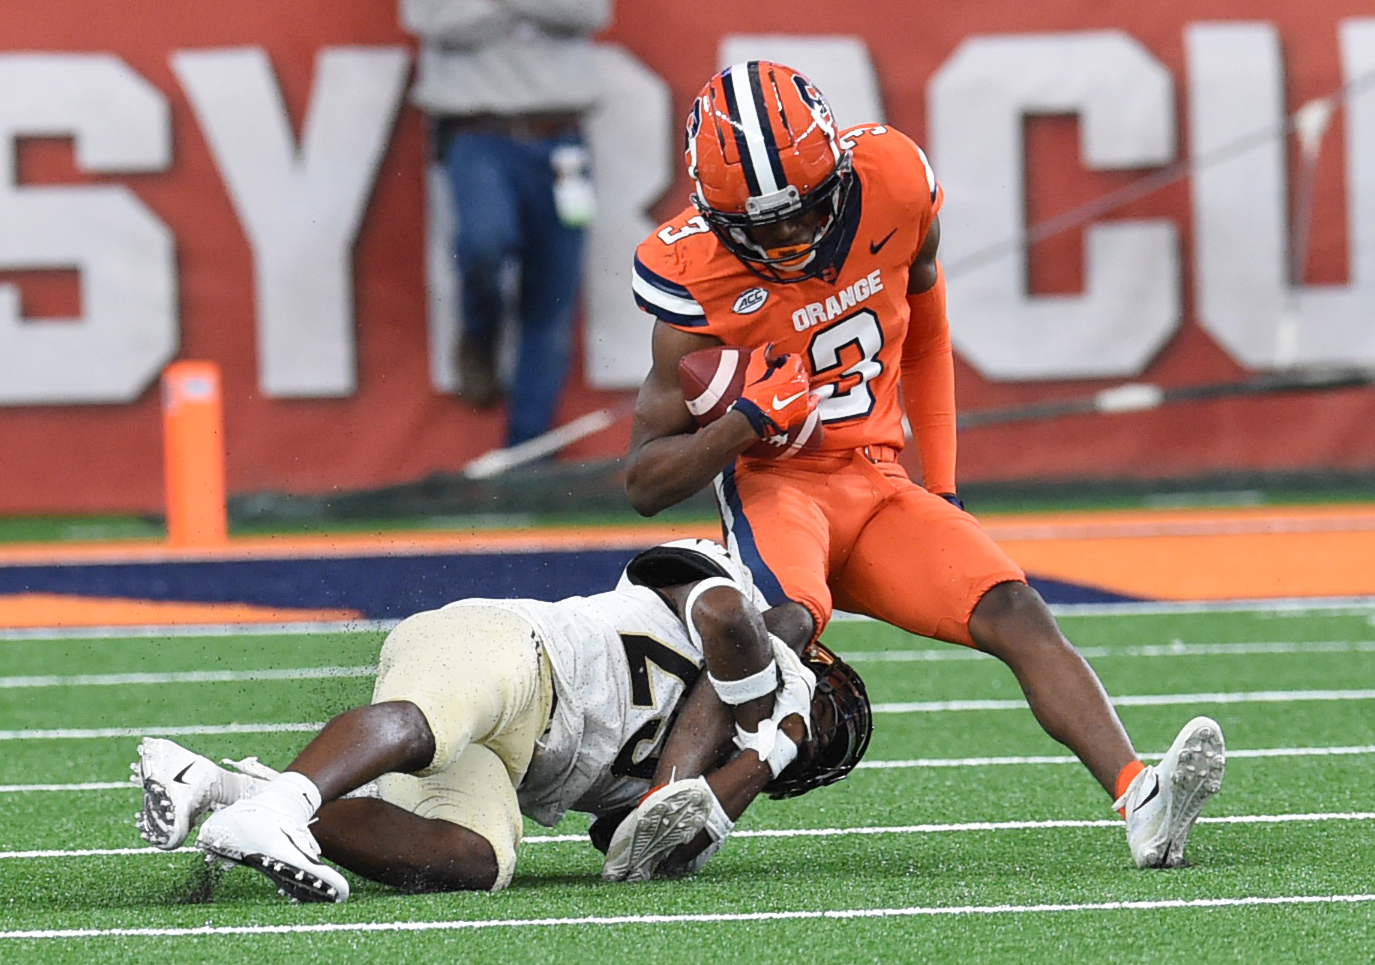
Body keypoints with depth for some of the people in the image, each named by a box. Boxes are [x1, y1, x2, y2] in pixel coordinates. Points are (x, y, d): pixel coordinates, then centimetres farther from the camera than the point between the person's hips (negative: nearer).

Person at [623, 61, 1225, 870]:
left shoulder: (893, 185, -6)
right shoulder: (701, 276, -15)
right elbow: (647, 484, -11)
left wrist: (942, 487, 13)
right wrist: (748, 420, -27)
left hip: (879, 485, 4)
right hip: (775, 487, -4)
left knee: (1015, 614, -18)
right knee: (785, 617, -36)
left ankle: (1142, 804, -32)